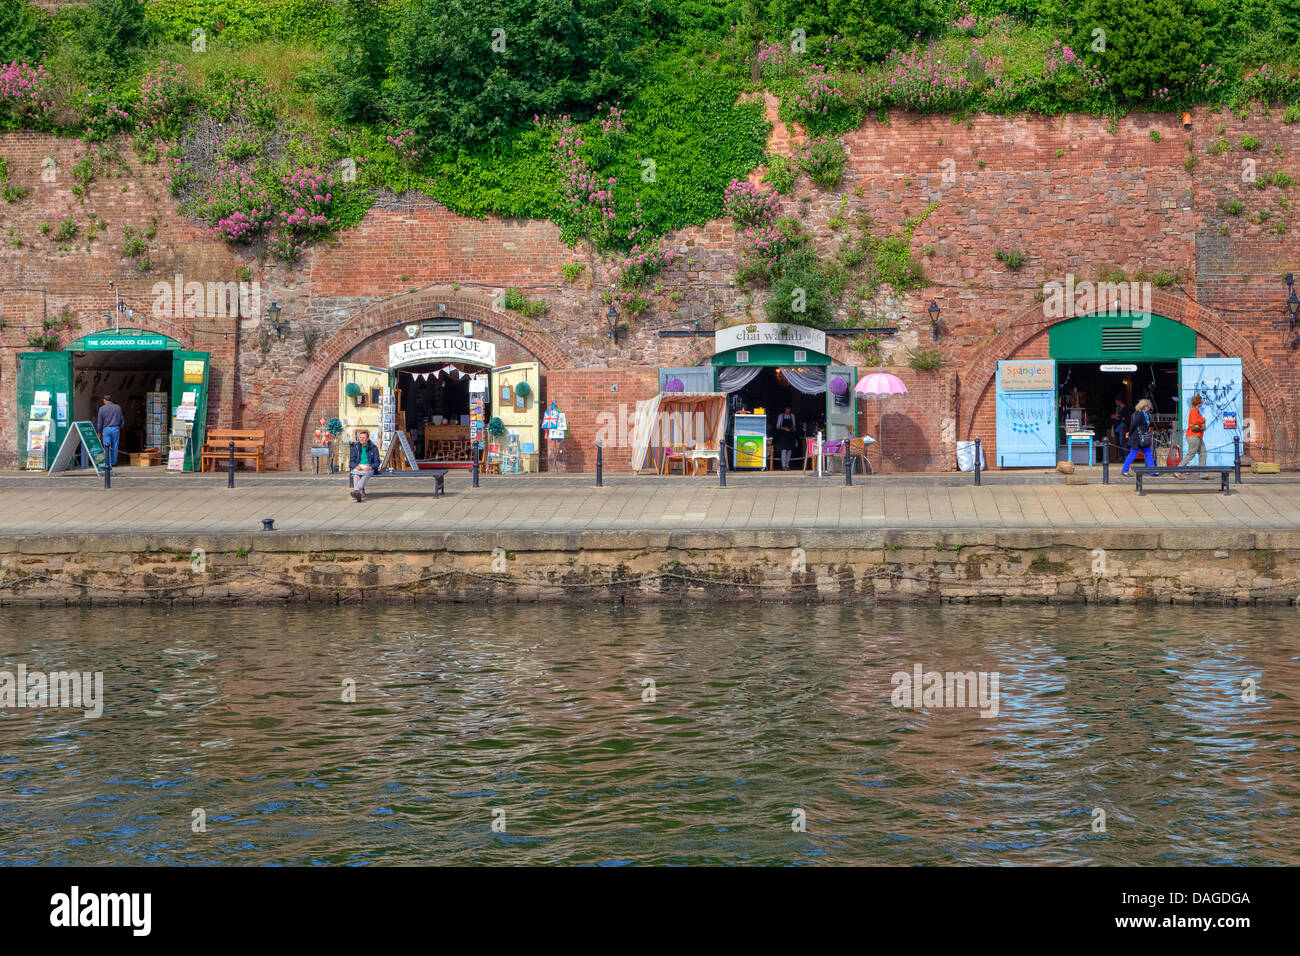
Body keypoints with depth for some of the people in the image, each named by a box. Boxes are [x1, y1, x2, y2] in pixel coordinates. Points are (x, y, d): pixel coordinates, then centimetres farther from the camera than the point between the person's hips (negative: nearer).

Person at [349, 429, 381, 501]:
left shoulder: (373, 448, 3)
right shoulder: (356, 447, 10)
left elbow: (377, 462, 1)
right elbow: (351, 461, 9)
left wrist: (370, 467, -20)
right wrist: (356, 466, -15)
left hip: (369, 468, -2)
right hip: (358, 467, 2)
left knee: (366, 474, -38)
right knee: (356, 475, -34)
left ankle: (356, 491, -59)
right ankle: (360, 493, -50)